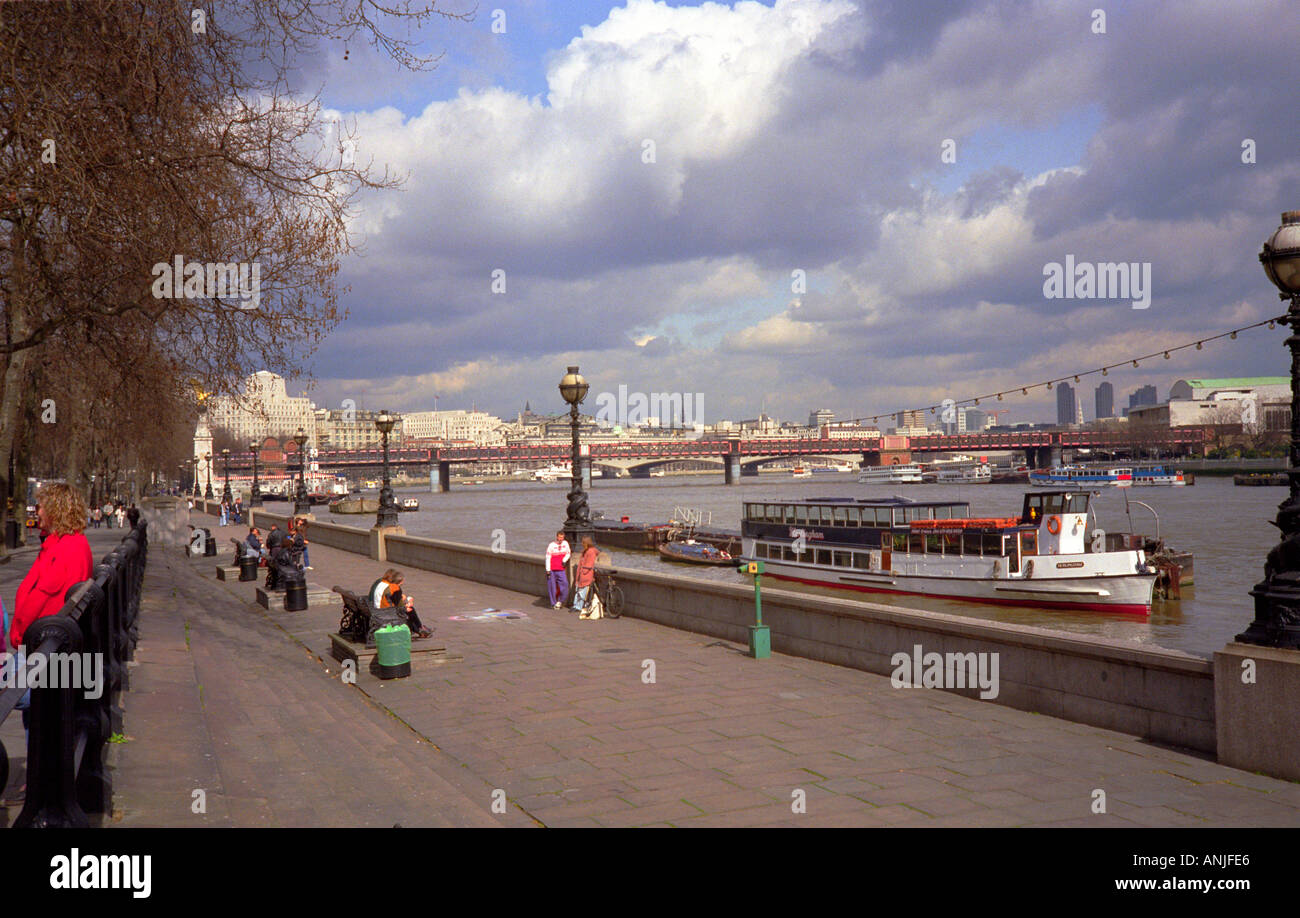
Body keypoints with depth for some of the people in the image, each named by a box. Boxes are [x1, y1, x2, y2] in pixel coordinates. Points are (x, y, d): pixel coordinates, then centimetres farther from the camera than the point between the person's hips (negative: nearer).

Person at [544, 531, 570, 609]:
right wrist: (548, 570, -9)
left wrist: (564, 560, -3)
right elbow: (548, 558, -5)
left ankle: (560, 601, 13)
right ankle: (553, 603, 12)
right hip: (552, 570, -3)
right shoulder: (551, 545, -7)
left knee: (564, 584, -6)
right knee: (552, 586, 1)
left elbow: (568, 553, 18)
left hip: (561, 570, 3)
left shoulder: (565, 544, 4)